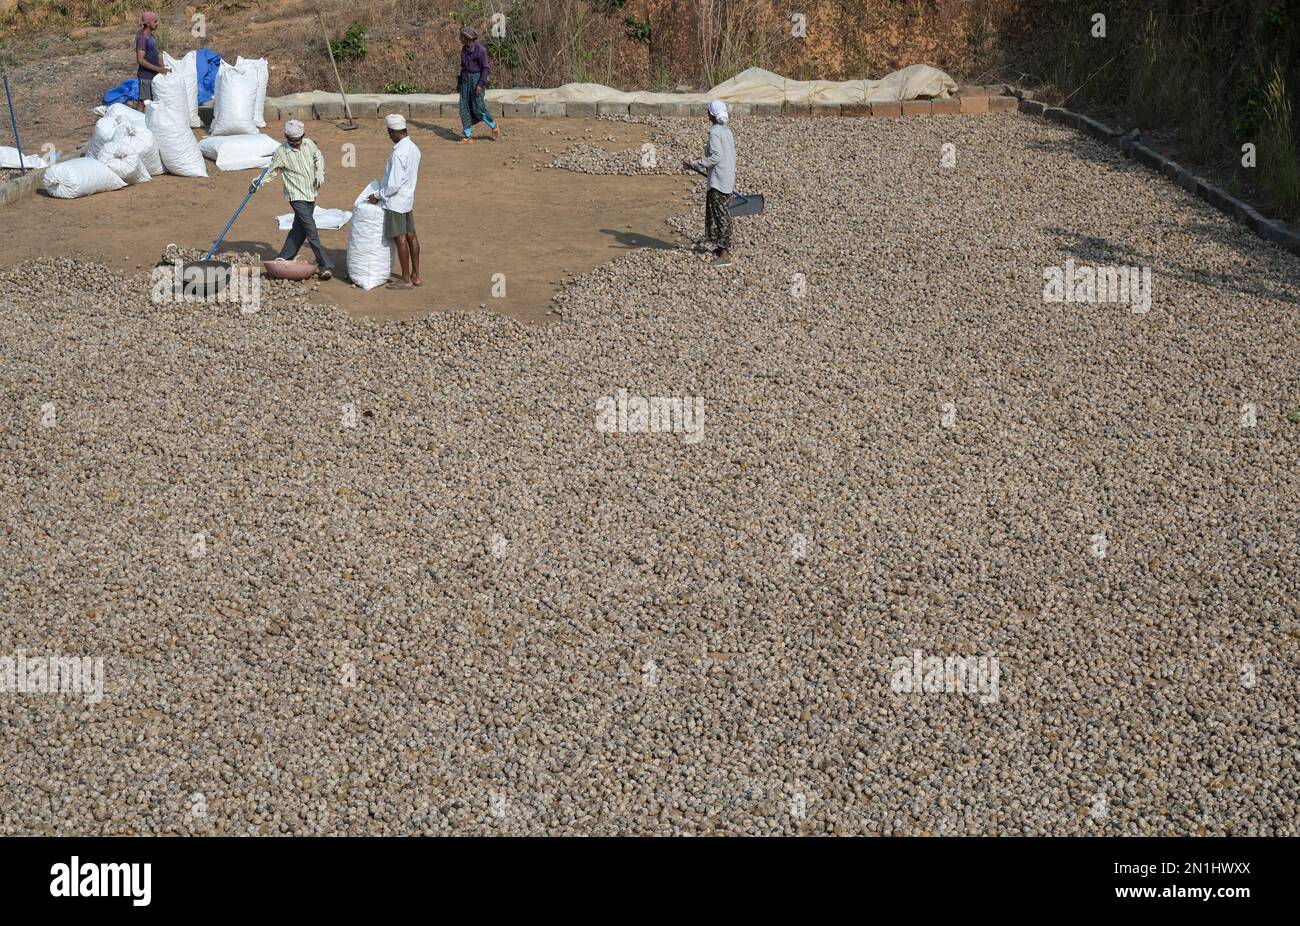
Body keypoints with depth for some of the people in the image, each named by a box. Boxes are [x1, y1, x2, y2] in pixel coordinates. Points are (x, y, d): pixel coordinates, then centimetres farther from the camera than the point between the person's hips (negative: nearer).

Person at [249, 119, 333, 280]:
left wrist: (320, 173, 6)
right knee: (311, 230, -12)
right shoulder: (281, 152, -10)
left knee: (300, 228, 12)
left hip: (311, 194, 6)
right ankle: (325, 266, -15)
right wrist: (258, 182, -19)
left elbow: (319, 157, 21)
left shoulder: (309, 144, 3)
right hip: (297, 196, -6)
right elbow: (271, 171, -4)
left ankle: (284, 258, 24)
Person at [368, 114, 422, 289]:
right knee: (411, 236, 13)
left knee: (400, 240, -1)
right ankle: (416, 275, 20)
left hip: (395, 202, -9)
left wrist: (378, 196, -10)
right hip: (408, 199, 9)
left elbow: (394, 184, -25)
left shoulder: (398, 154, -24)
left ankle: (406, 280, 6)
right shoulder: (414, 149, 4)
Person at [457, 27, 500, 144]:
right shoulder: (464, 49, 7)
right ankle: (468, 137, 1)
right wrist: (461, 83, 17)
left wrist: (480, 85, -22)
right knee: (465, 107, -2)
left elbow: (485, 68, -15)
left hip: (477, 79, -7)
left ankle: (493, 126, 19)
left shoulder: (480, 50, -15)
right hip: (466, 79, 7)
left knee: (477, 108, -7)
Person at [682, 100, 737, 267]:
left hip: (719, 182, -9)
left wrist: (694, 164, -18)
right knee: (723, 214, 18)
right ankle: (723, 247, 28)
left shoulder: (715, 132, -15)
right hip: (729, 178, 9)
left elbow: (715, 157, -21)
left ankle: (725, 254, -3)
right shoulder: (727, 130, 11)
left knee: (721, 215, -5)